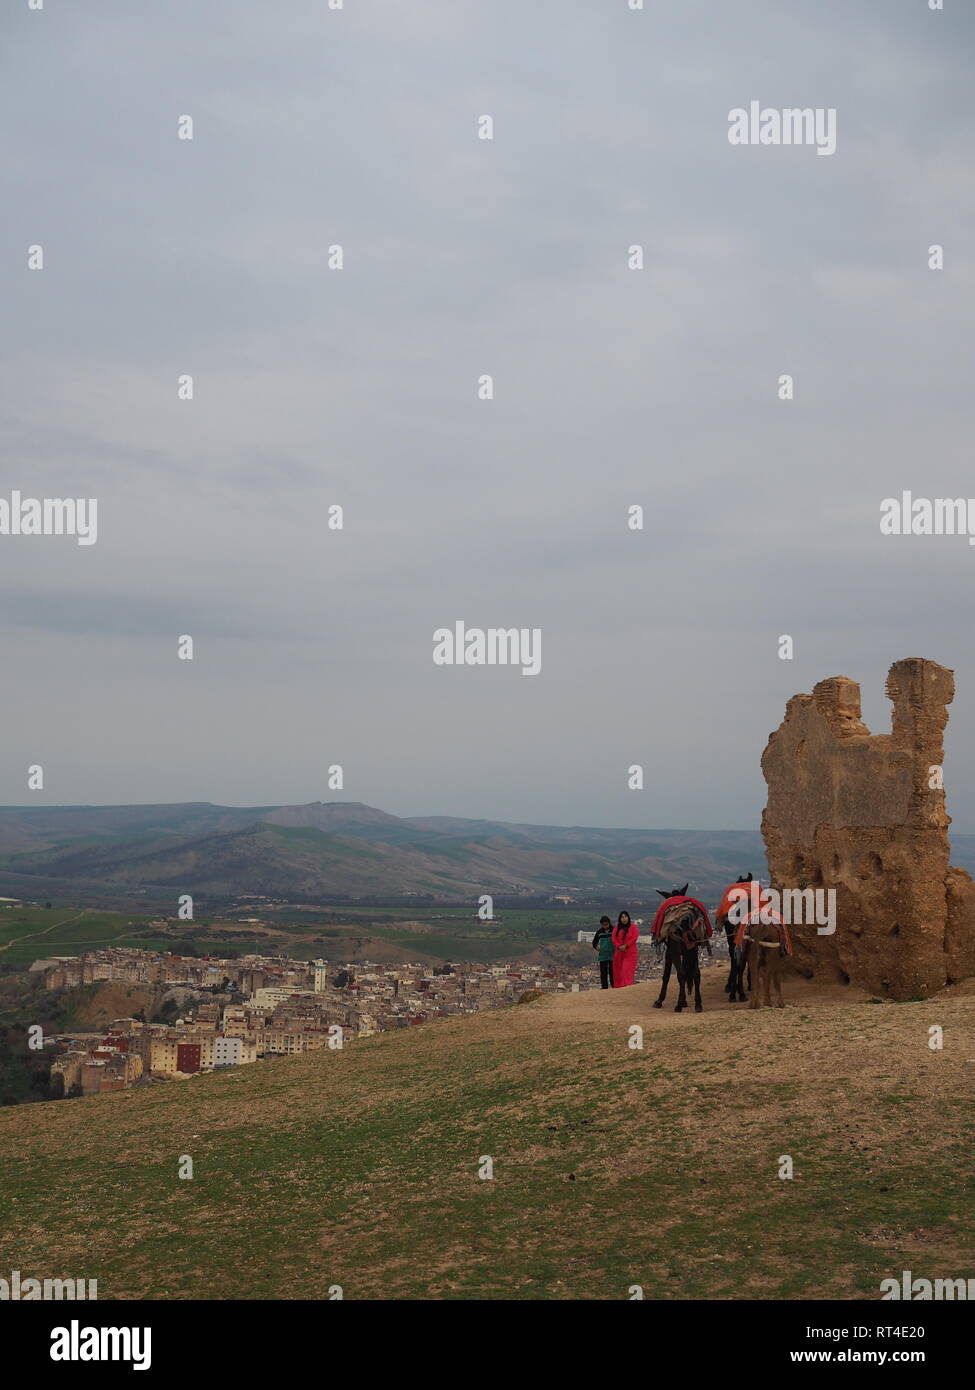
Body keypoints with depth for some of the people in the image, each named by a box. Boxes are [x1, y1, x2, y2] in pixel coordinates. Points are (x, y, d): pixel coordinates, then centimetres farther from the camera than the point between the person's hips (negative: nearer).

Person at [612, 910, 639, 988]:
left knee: (627, 971, -13)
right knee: (618, 972, 2)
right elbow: (614, 938, 4)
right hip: (619, 953, 4)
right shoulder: (616, 928, 14)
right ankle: (618, 987, 6)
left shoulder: (633, 927, 3)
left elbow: (634, 938, -8)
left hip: (630, 953, -4)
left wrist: (625, 946, -15)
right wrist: (619, 946, -14)